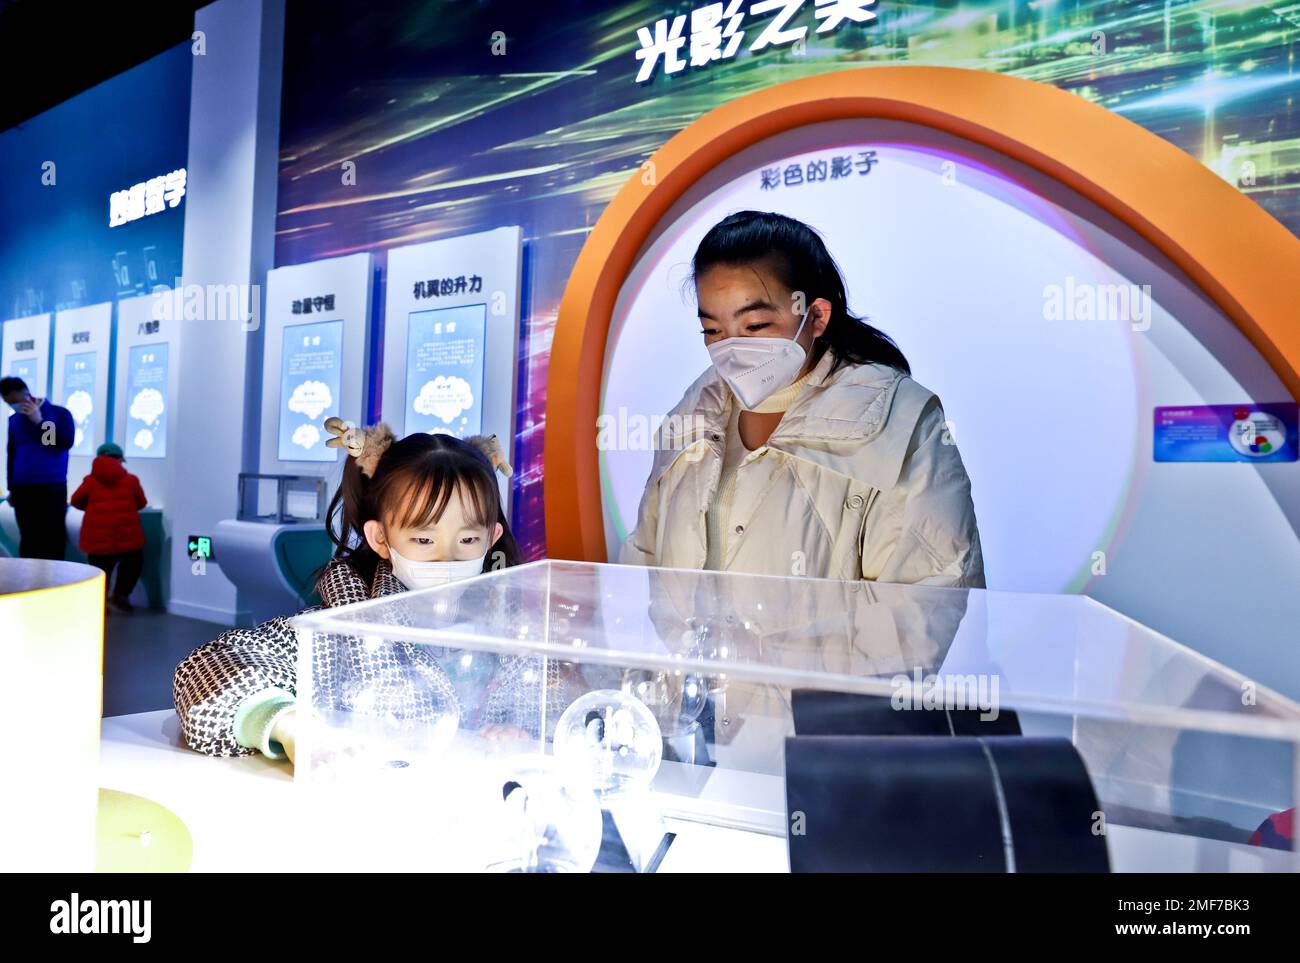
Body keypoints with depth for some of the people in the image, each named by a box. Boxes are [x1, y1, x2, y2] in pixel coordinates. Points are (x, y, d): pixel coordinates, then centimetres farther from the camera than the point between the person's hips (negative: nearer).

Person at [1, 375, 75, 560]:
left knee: (52, 540, -4)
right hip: (22, 489, 4)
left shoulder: (59, 413, 0)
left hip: (52, 488, -4)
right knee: (27, 539, 6)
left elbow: (66, 443, -13)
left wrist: (39, 421, -14)